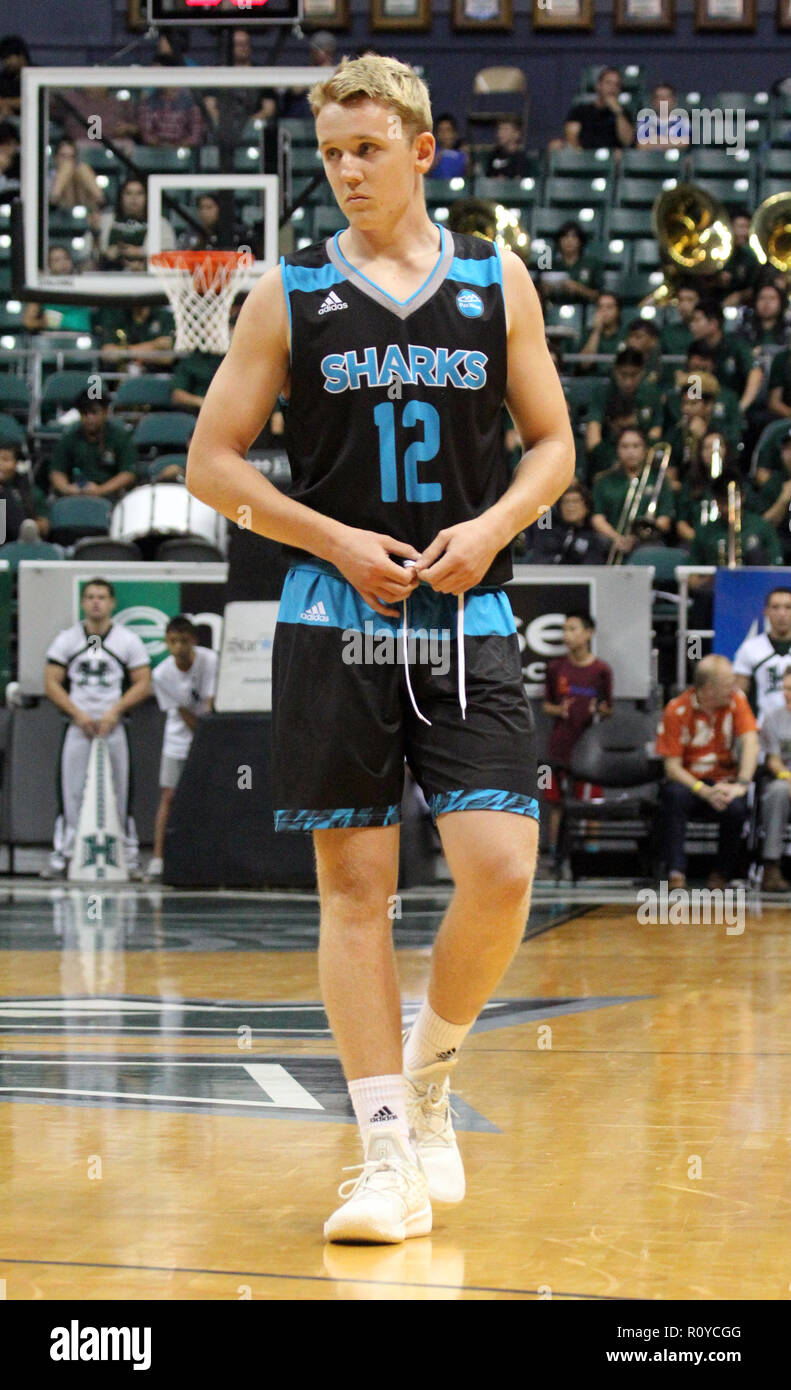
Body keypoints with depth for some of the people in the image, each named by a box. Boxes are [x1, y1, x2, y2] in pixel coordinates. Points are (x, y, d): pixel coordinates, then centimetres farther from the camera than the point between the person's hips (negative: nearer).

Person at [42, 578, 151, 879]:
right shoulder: (67, 639, 8)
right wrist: (78, 713, -8)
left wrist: (115, 710, -10)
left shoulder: (128, 640, 6)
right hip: (77, 727, 1)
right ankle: (61, 856, -1)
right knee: (70, 792, -4)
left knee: (119, 794, -2)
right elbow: (52, 684, 5)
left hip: (113, 727, -1)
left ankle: (129, 856, 4)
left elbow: (143, 684, 3)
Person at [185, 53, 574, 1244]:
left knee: (500, 871, -11)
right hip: (335, 621, -1)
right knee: (356, 886, 0)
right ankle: (389, 1154, 6)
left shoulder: (498, 283, 6)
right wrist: (338, 541, -9)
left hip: (467, 621, 1)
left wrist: (491, 527, -8)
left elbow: (553, 444, 12)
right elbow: (212, 462, 3)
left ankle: (430, 1074, 16)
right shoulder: (291, 293, 3)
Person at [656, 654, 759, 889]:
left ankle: (721, 873, -8)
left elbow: (750, 742, -16)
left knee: (736, 806, -32)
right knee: (674, 794, -36)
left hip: (724, 780, 2)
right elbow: (672, 766, -13)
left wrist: (741, 784, -31)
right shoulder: (677, 710, -12)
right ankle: (676, 872, -32)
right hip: (688, 781, -1)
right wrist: (705, 792, -28)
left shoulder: (735, 700, -5)